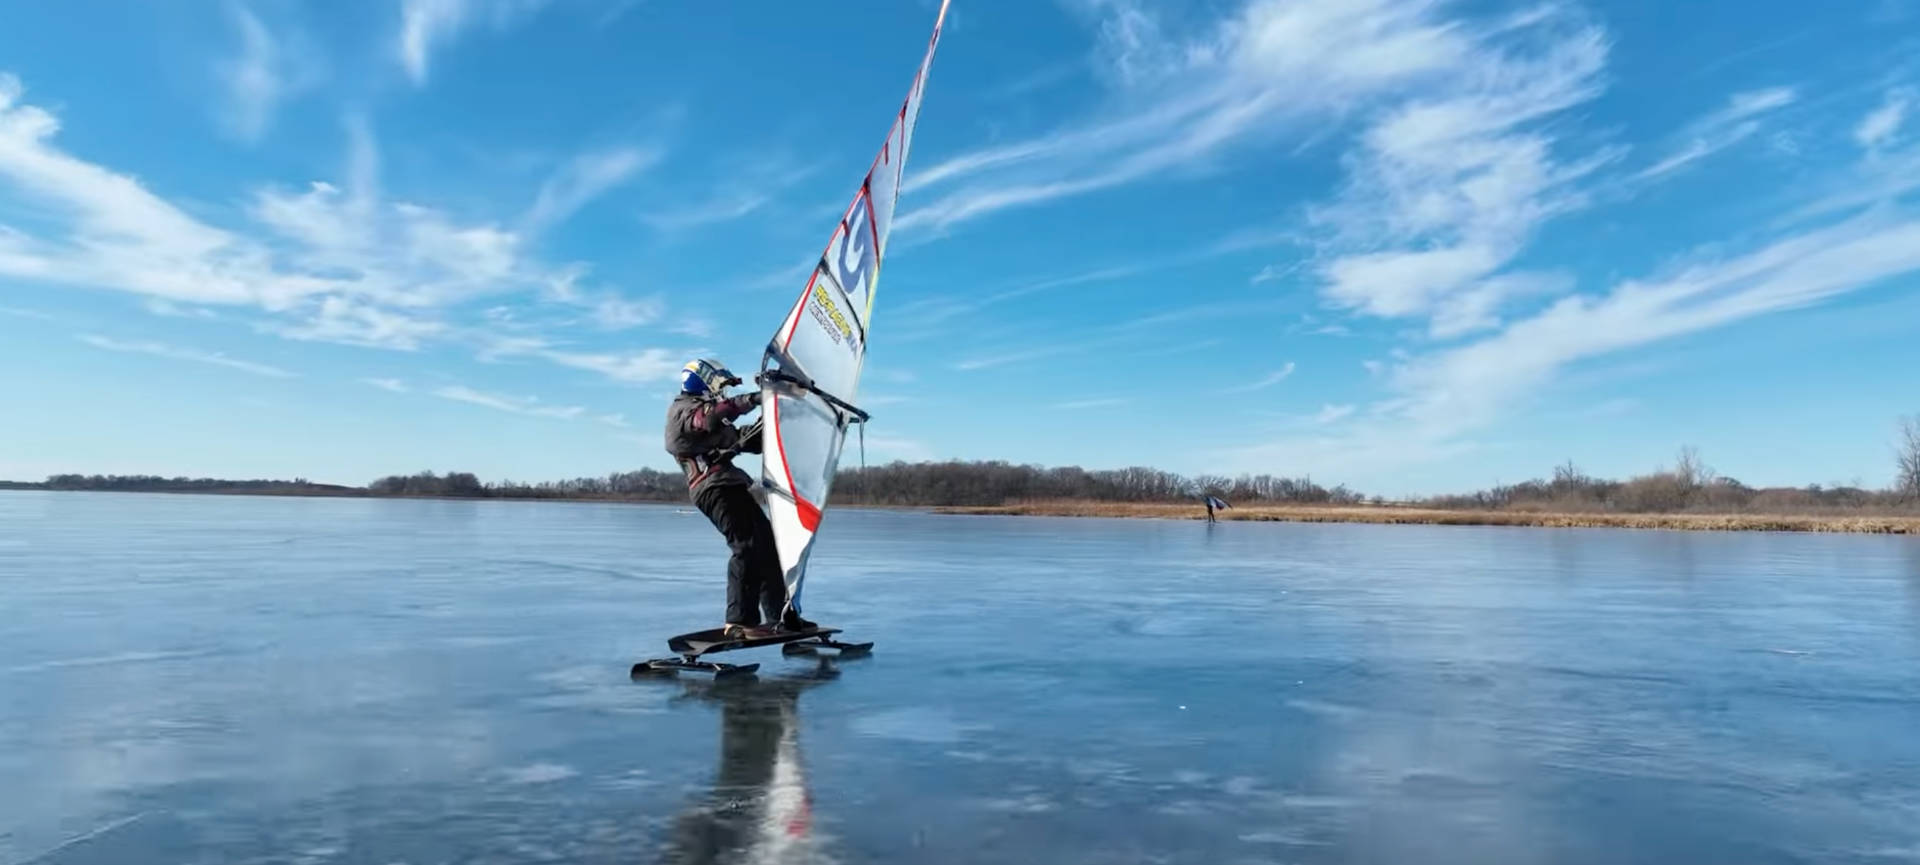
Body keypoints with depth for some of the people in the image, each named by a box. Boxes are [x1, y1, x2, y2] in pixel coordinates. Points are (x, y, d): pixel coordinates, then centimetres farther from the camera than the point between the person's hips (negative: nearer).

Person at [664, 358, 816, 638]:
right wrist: (750, 400, -26)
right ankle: (740, 621, -22)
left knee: (767, 544, 5)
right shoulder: (682, 409, 5)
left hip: (732, 486, 10)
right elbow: (710, 418, -21)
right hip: (714, 487, -10)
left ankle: (781, 617, 7)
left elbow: (751, 440, 28)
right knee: (748, 546, -20)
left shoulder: (707, 411, 34)